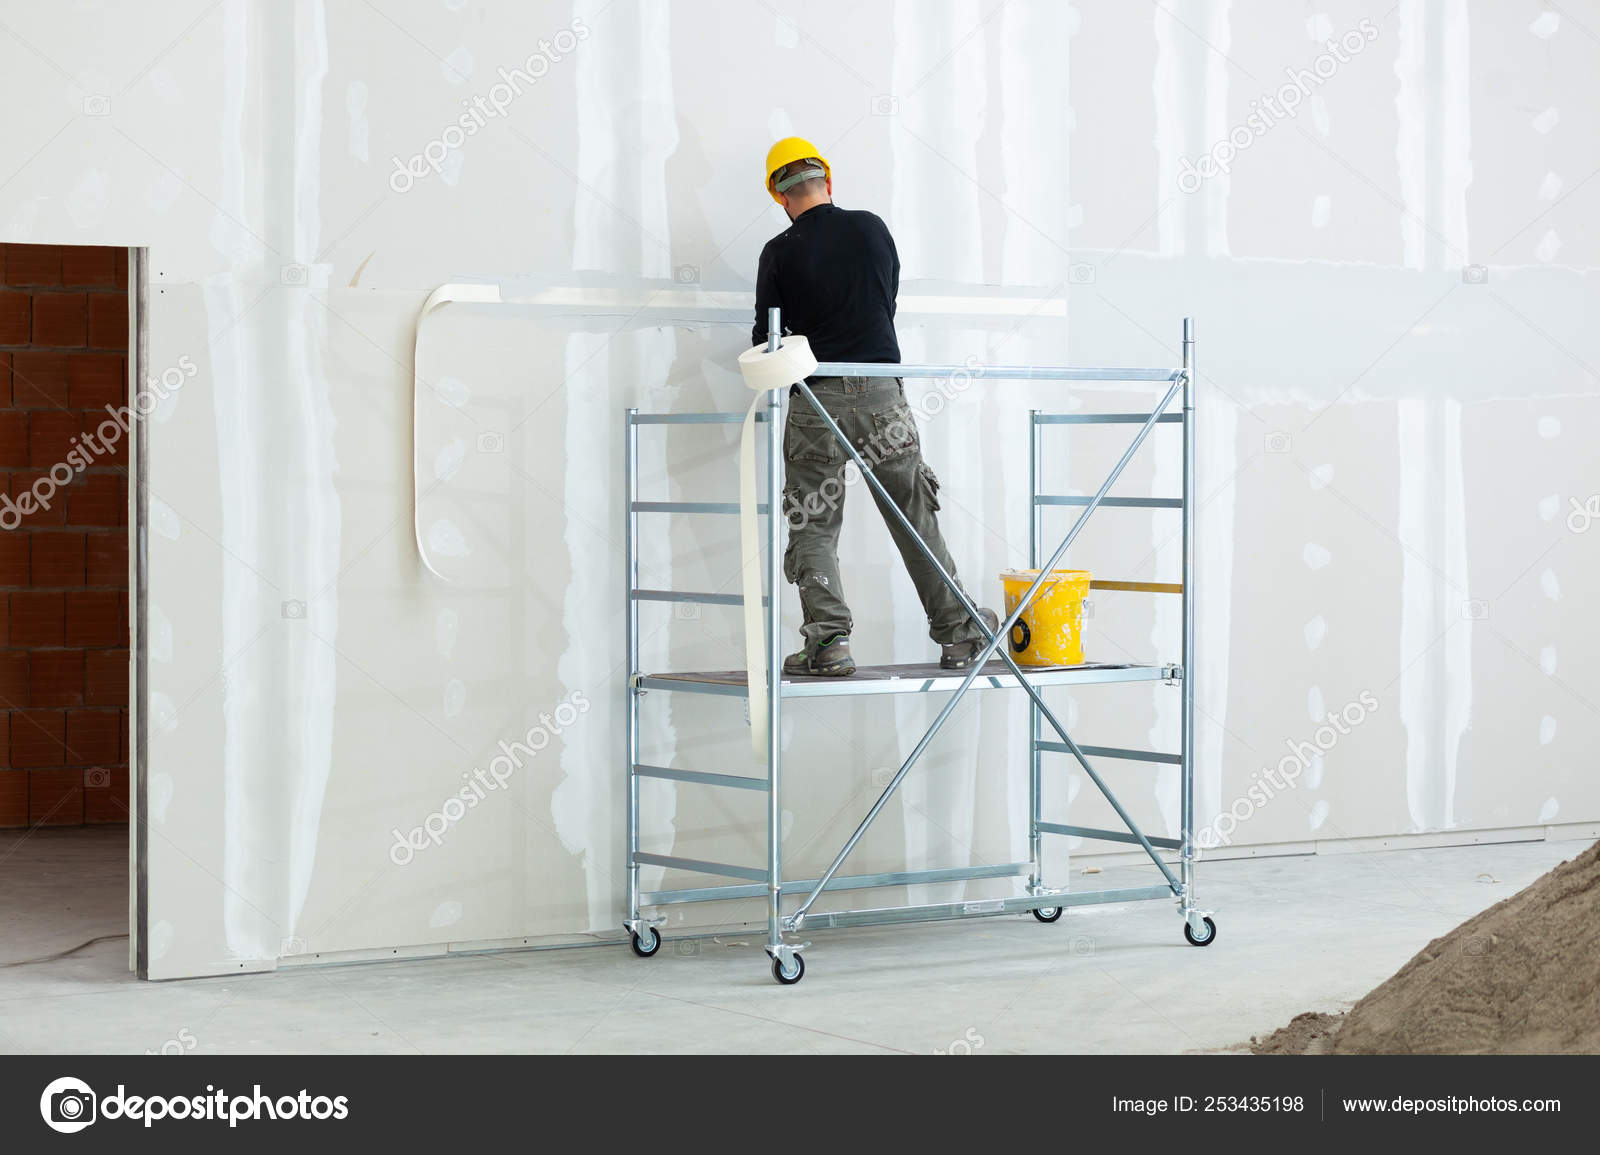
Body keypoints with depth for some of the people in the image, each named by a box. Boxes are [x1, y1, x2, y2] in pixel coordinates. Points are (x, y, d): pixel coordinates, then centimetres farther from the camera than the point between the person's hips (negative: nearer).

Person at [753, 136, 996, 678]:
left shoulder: (780, 253, -2)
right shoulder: (870, 228, 6)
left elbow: (767, 339, 1)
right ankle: (957, 634, 11)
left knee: (813, 527, 4)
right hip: (880, 390, 2)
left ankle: (829, 640, -8)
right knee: (916, 519, 9)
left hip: (815, 400, -2)